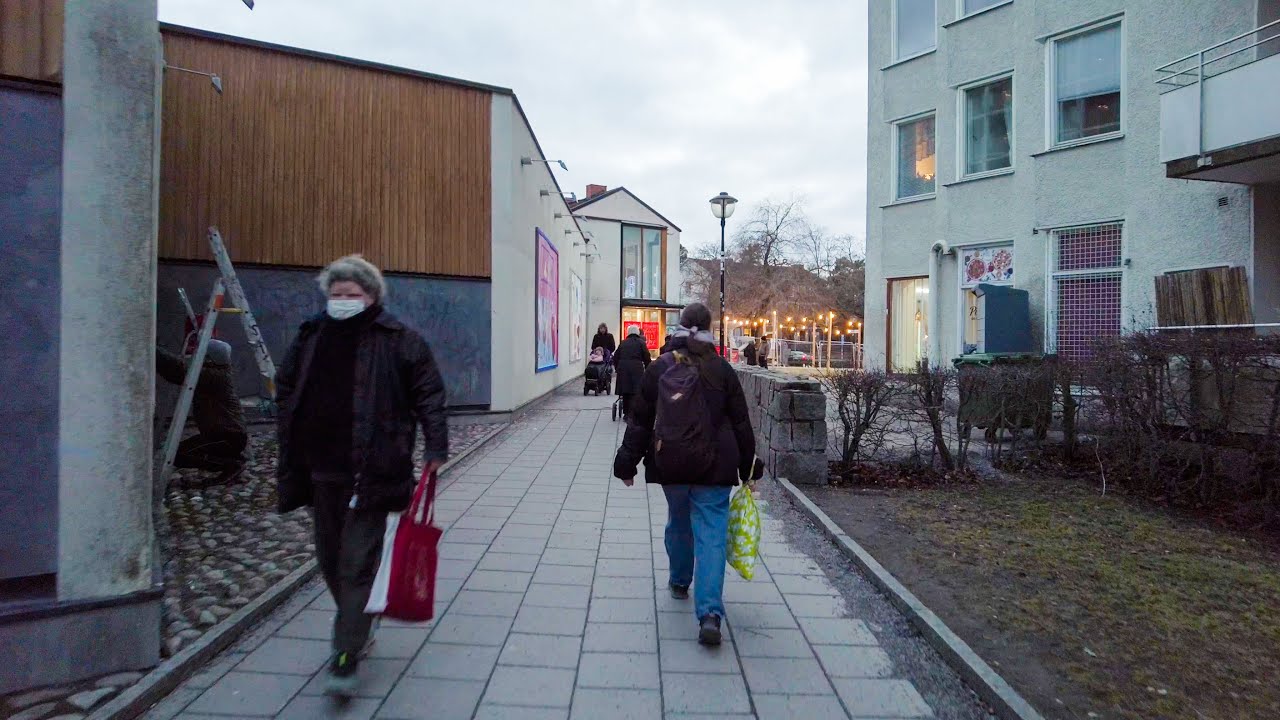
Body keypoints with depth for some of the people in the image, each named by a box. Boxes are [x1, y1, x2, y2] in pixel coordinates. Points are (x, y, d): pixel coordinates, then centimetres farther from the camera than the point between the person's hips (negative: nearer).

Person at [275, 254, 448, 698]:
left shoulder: (398, 340, -5)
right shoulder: (311, 336, 10)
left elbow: (429, 393, -4)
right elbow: (286, 387, 21)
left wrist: (436, 446, -10)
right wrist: (289, 440, 14)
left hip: (371, 471, -6)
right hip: (322, 467, 6)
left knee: (357, 563, -4)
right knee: (330, 559, 17)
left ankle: (346, 658, 5)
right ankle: (355, 628, 38)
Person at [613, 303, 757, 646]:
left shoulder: (659, 368, 1)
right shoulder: (722, 370, 0)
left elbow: (640, 421, 3)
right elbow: (741, 424, 3)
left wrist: (627, 462, 10)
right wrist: (748, 469, 12)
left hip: (670, 463, 2)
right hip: (714, 466, -2)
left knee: (678, 522, 23)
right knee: (711, 533, -2)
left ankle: (680, 582, 43)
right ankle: (709, 614, -10)